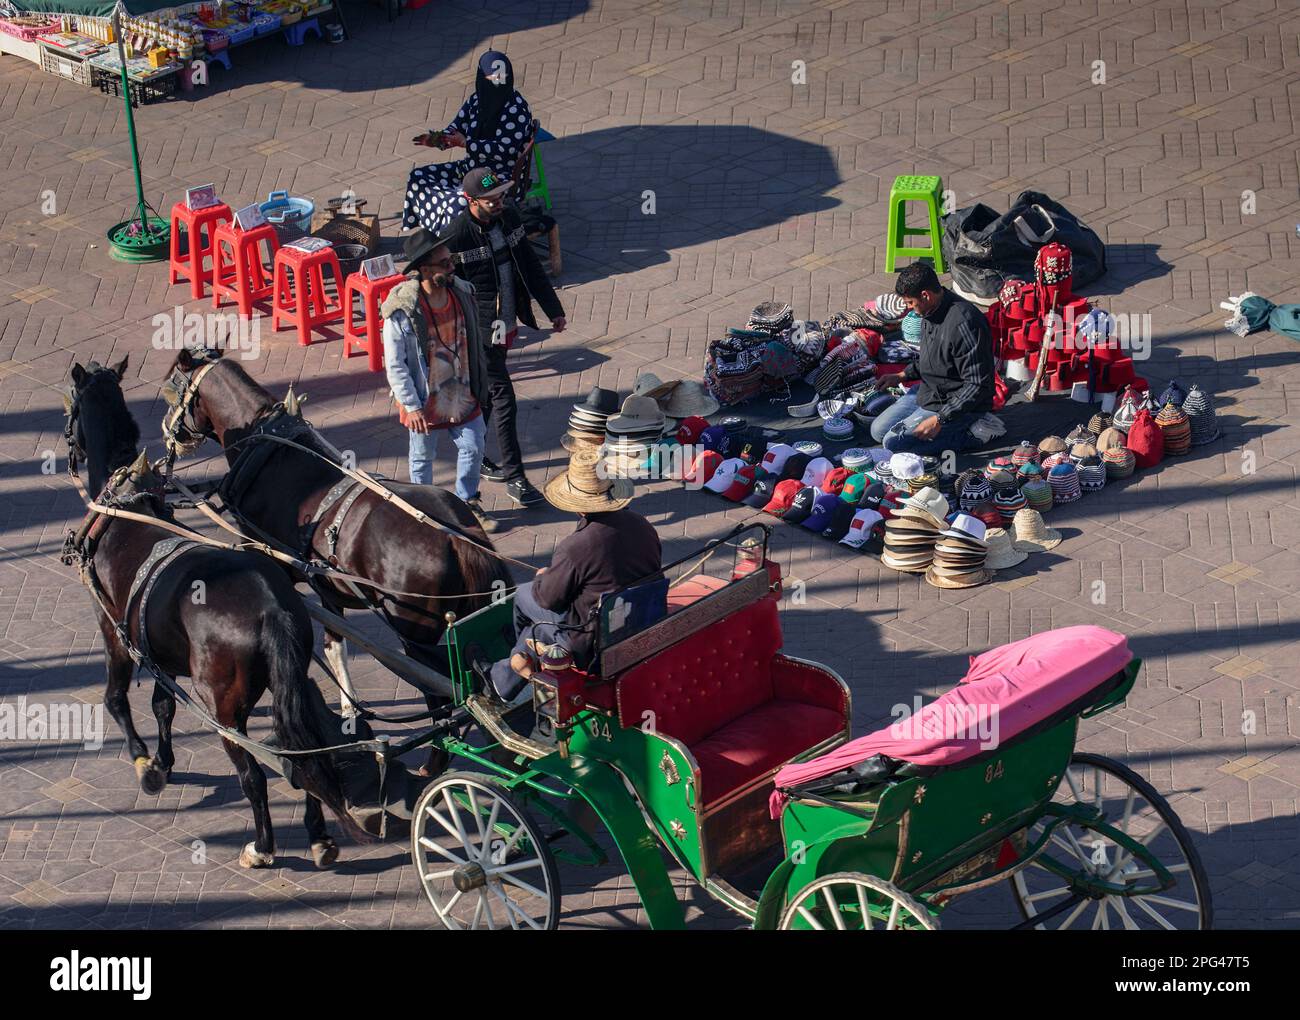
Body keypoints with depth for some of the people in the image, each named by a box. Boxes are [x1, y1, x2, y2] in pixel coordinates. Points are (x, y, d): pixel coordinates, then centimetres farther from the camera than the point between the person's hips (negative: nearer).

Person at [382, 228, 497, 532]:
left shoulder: (462, 293, -8)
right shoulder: (402, 311, -26)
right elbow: (395, 365, -18)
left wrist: (479, 386, 13)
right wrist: (411, 406, -17)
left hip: (462, 394, 4)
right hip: (425, 401, -4)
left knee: (473, 449, 14)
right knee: (422, 457, 15)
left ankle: (468, 503, 38)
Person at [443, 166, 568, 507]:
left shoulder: (508, 218, 0)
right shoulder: (457, 236, -21)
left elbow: (530, 267, 10)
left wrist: (553, 309, 13)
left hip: (507, 323, 7)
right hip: (481, 330, -7)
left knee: (485, 394, 19)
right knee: (503, 400, -6)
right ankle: (514, 478, 0)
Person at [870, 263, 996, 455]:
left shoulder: (963, 323, -31)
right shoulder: (931, 311, 0)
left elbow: (978, 385, -29)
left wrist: (939, 420, -28)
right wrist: (902, 376, 12)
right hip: (928, 391, 10)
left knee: (893, 443, -15)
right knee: (878, 431, 10)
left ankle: (970, 434, -6)